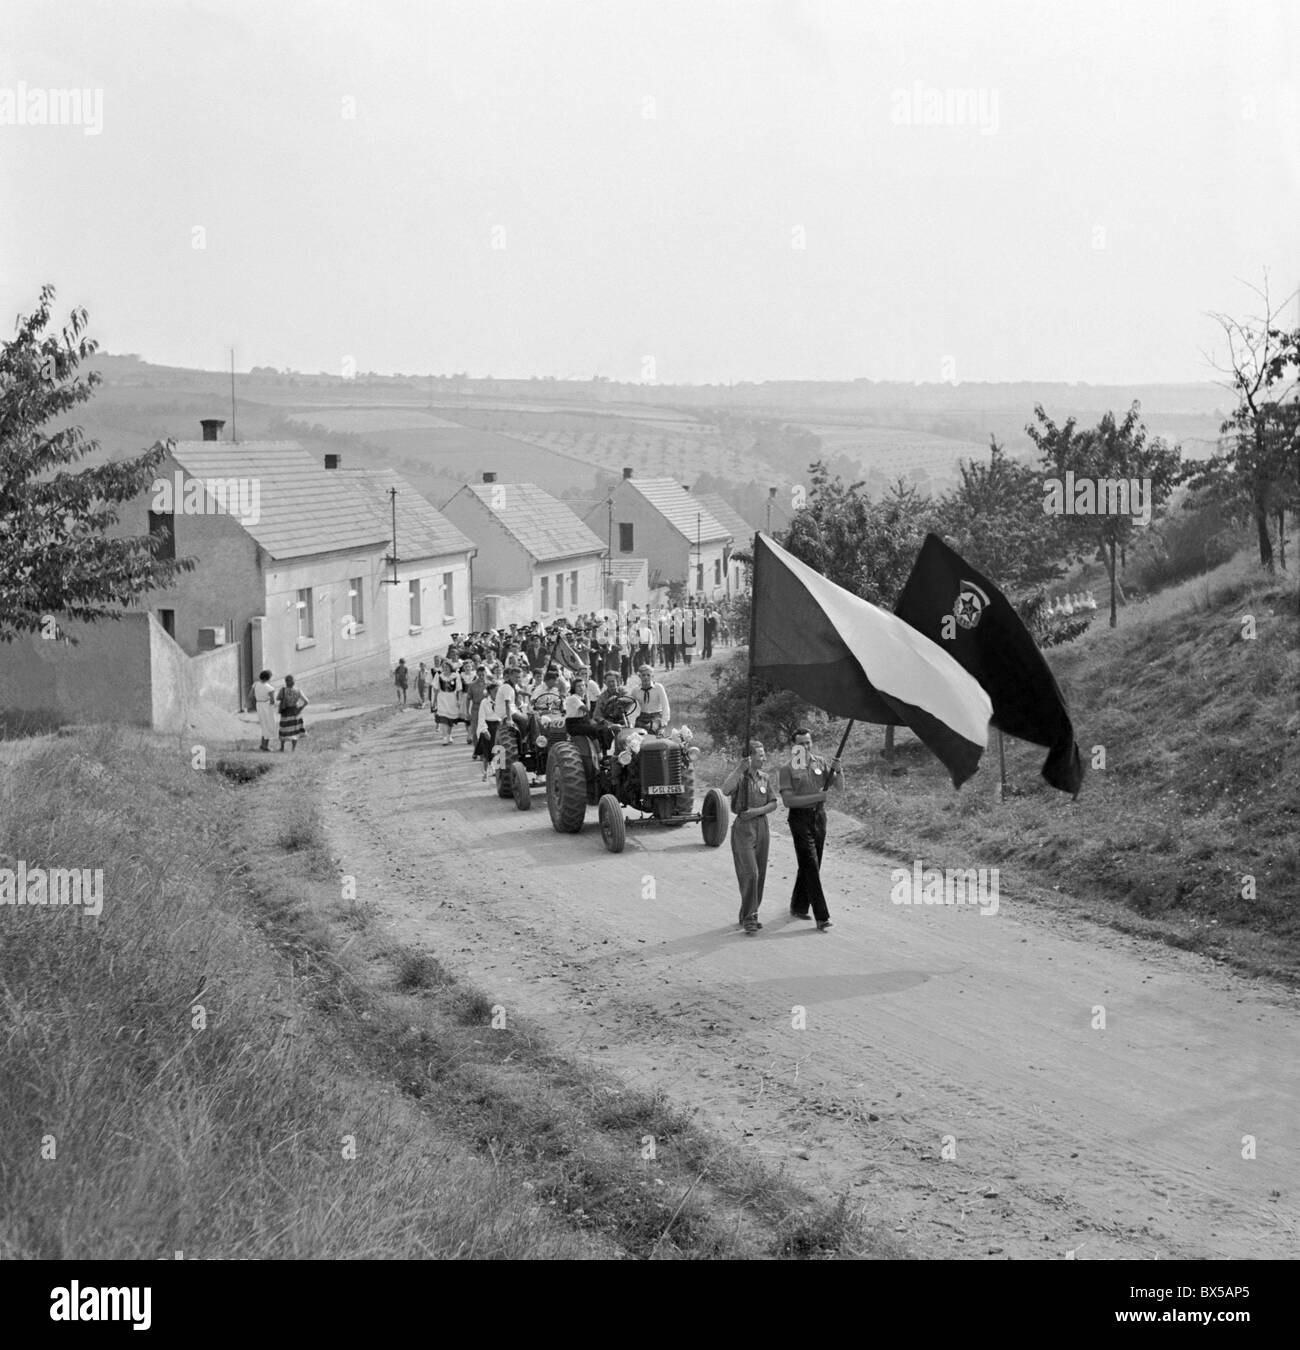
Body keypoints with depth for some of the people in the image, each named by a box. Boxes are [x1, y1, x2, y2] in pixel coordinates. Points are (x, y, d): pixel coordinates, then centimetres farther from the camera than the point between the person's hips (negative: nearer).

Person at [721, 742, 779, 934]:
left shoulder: (763, 777, 9)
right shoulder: (739, 776, -9)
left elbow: (773, 804, 8)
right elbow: (726, 789, -31)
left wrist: (757, 811, -9)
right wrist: (740, 768, -32)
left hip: (761, 826, 6)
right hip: (742, 827, -6)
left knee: (760, 875, 9)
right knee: (749, 873, -13)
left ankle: (749, 915, 20)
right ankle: (748, 917, -7)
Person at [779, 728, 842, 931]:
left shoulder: (820, 762, 6)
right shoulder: (788, 770, -7)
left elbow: (837, 783, 2)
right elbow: (788, 800, -14)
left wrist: (837, 770, -20)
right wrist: (816, 797, -21)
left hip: (819, 815, 5)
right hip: (800, 817, -5)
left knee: (812, 865, 13)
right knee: (810, 865, -10)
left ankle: (798, 907, 29)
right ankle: (821, 916, -13)